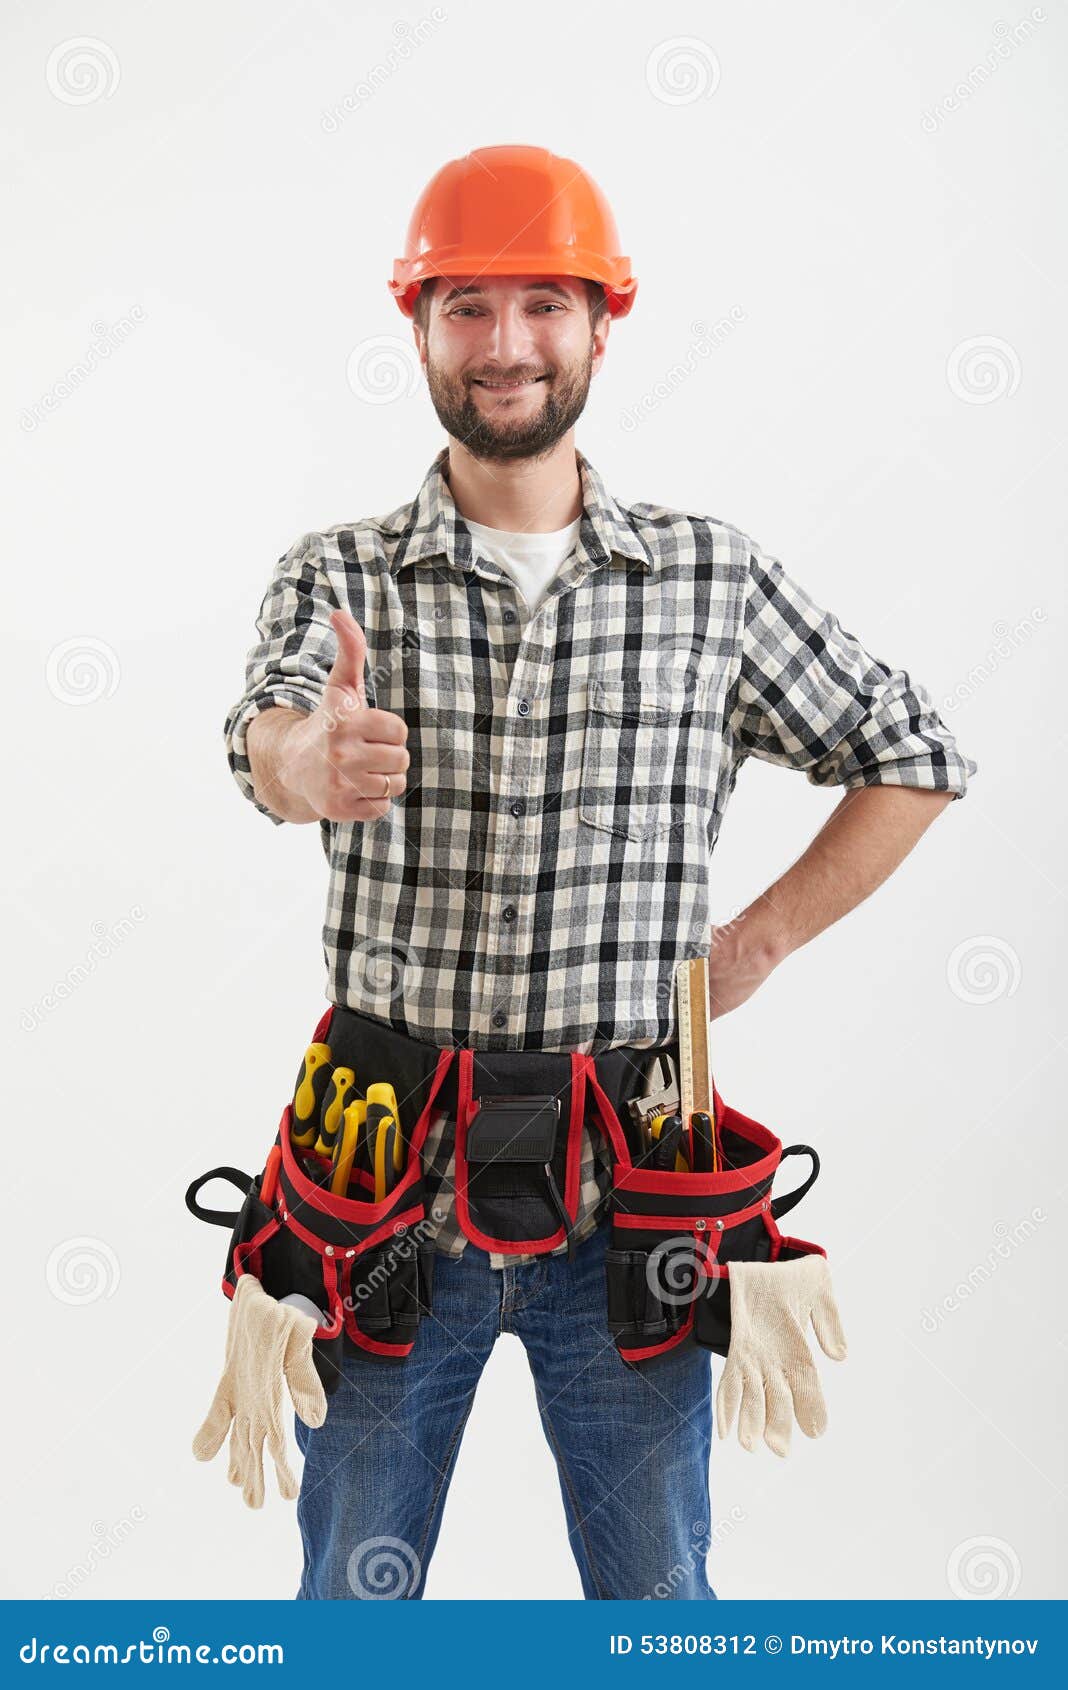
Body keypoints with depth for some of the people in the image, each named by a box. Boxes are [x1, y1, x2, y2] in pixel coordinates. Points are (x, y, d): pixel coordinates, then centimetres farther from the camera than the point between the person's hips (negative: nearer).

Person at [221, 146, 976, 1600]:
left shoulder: (713, 577, 4)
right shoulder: (337, 574, 2)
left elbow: (914, 759, 12)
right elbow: (269, 736, -19)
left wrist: (760, 939, 3)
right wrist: (315, 757, -43)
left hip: (625, 1195, 1)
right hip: (391, 1176, 0)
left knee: (657, 1594, 15)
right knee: (354, 1596, 15)